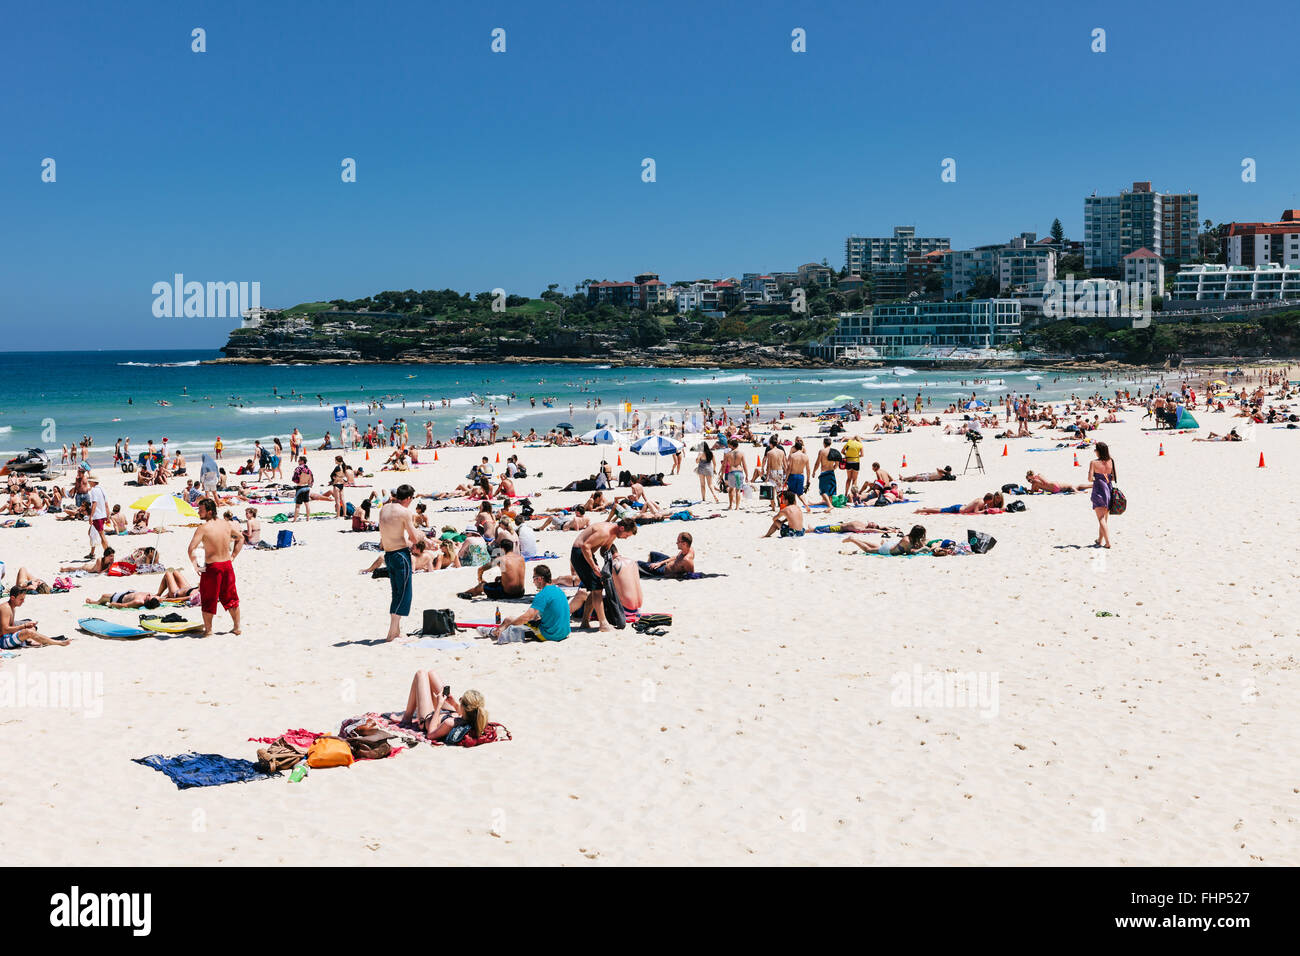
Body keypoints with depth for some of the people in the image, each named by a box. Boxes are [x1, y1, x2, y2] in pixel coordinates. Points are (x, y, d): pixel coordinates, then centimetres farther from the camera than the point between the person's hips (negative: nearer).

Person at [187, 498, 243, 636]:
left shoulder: (203, 528, -17)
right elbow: (240, 538, 15)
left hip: (212, 567, -5)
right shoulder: (226, 524, 1)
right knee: (230, 598, 18)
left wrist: (195, 566, -11)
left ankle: (208, 630, 17)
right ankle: (237, 627, 25)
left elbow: (191, 548, -25)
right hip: (227, 565, 5)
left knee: (208, 600, 10)